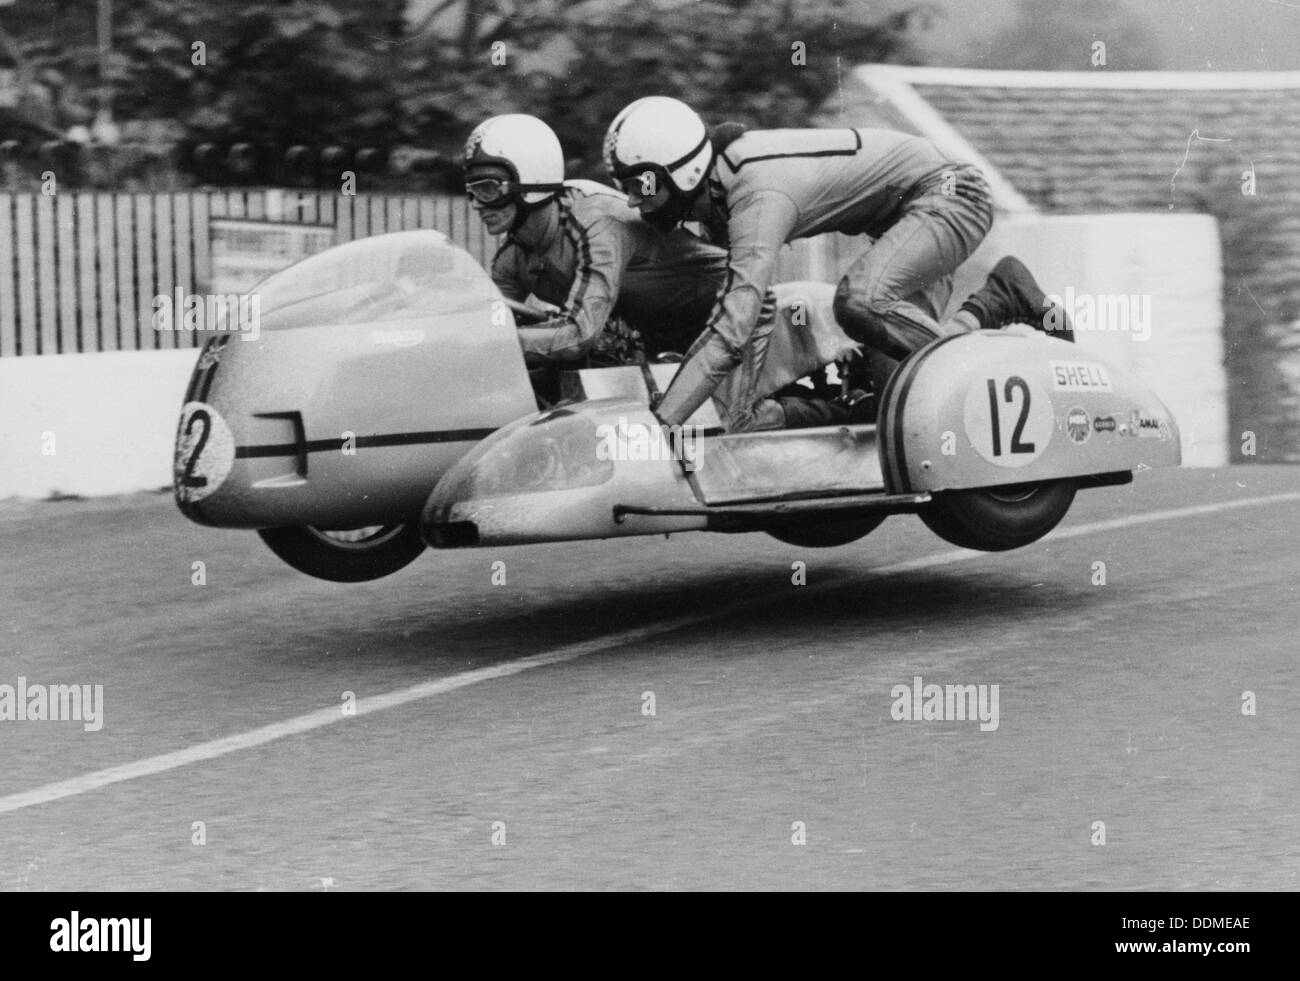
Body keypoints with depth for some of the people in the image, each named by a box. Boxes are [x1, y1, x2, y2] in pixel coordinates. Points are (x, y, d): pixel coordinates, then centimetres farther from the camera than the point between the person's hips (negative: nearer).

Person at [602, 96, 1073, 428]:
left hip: (946, 191, -10)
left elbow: (732, 330, -40)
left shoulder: (758, 199, -31)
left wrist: (658, 425, -42)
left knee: (860, 303, -32)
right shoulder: (715, 180, -4)